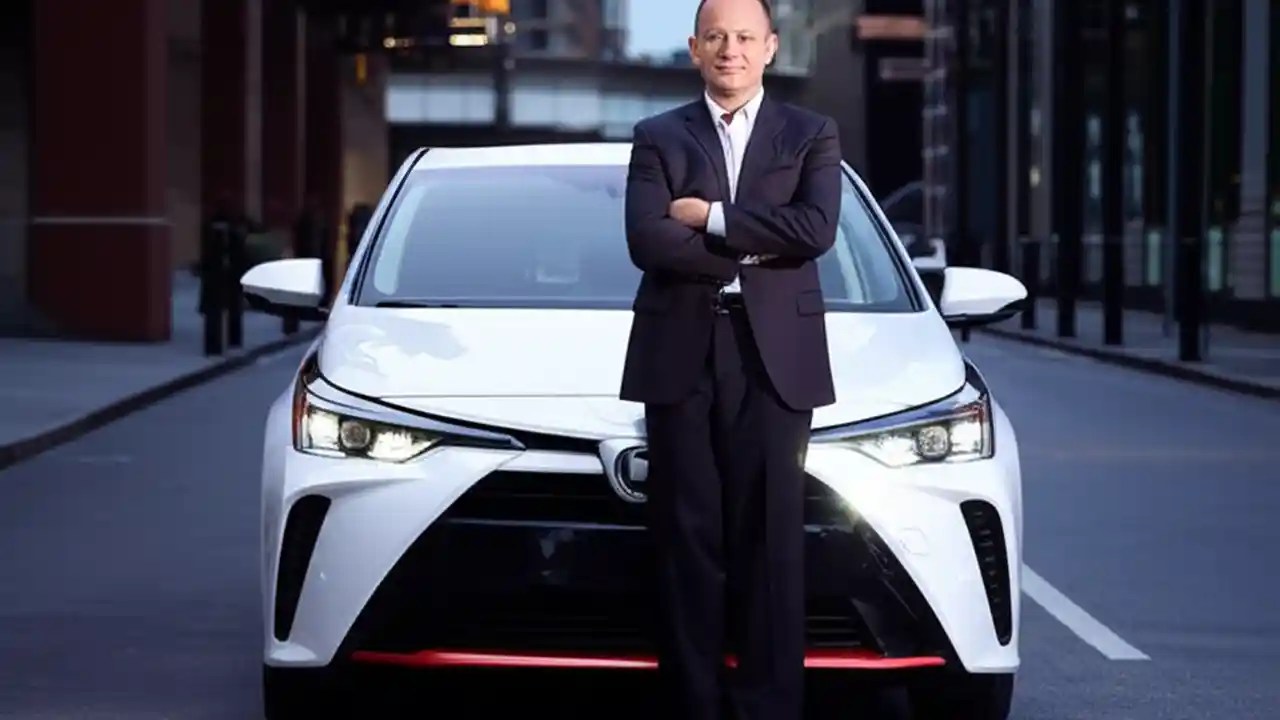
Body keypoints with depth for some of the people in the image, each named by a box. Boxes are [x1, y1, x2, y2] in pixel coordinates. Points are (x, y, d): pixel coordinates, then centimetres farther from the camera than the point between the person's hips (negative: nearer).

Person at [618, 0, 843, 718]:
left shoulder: (812, 136, 11)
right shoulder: (658, 138, 11)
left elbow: (816, 229, -7)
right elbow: (647, 240, -4)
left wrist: (710, 218, -7)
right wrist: (753, 250, -8)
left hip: (775, 356, -1)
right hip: (680, 355, 1)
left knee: (770, 538, -3)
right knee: (690, 537, 0)